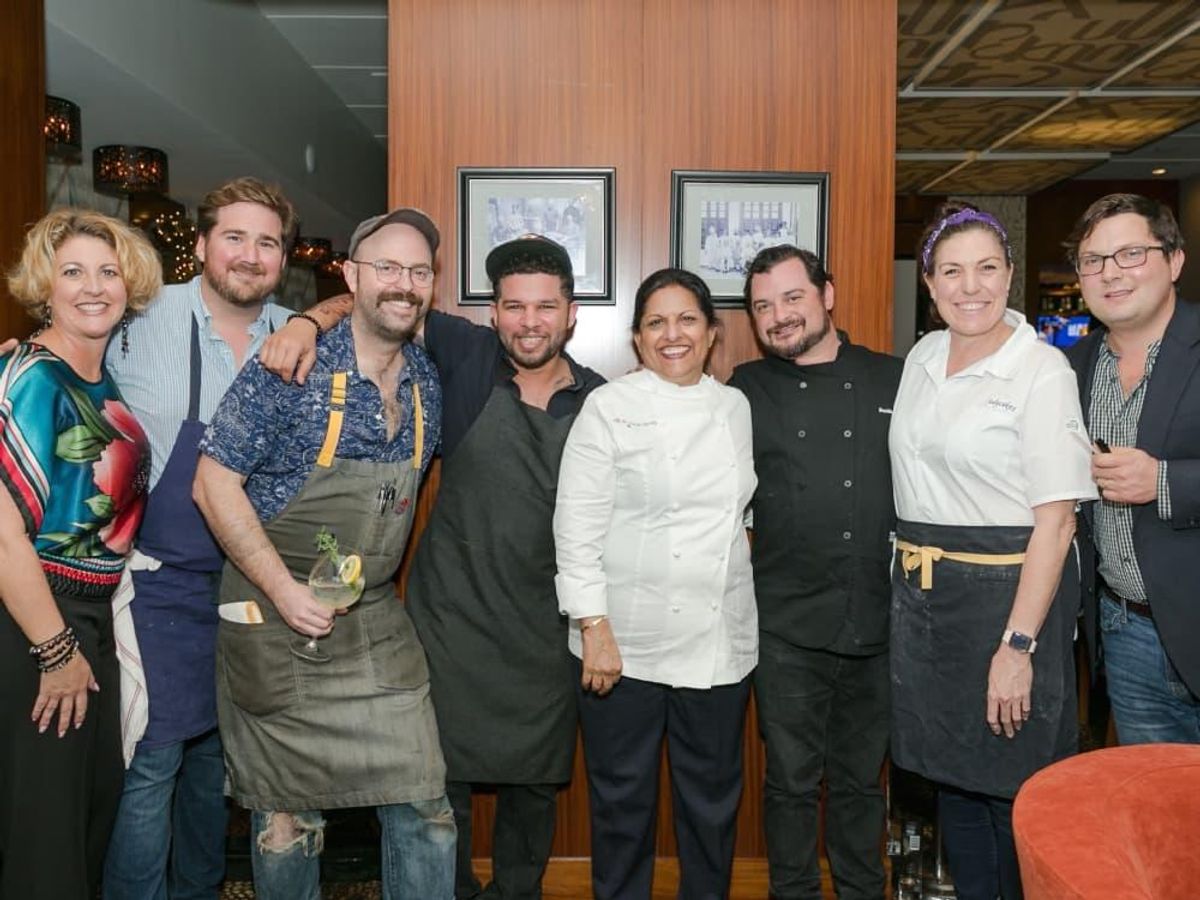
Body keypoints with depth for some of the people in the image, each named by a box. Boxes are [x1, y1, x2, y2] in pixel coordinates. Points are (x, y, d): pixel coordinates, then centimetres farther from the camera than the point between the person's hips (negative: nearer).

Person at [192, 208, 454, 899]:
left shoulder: (429, 382, 3)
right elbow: (215, 484, -12)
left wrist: (376, 592, 9)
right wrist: (286, 591, -17)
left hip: (379, 625, 4)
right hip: (276, 618, -4)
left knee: (424, 802, 4)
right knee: (287, 814, 11)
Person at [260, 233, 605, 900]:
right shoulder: (467, 357, -7)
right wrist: (310, 320, -22)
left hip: (547, 633, 2)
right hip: (454, 621, -2)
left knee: (537, 782, 17)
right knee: (445, 777, 10)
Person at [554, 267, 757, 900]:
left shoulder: (736, 408, 8)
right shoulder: (608, 408, -6)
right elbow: (577, 528, -10)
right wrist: (595, 630, -14)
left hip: (720, 641, 4)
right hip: (628, 642, -4)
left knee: (713, 797, 16)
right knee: (623, 797, 10)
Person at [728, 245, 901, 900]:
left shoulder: (893, 380, 5)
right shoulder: (746, 392, 2)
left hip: (877, 619, 1)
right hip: (788, 624, -1)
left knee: (861, 777, 16)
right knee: (792, 779, 10)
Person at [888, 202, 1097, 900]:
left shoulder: (1042, 368, -12)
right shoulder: (923, 358, 8)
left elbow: (1055, 521, -16)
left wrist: (1018, 646, -20)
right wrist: (911, 573, 9)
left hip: (1007, 592, -6)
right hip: (923, 596, 6)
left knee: (1014, 789, 6)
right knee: (951, 776, 17)